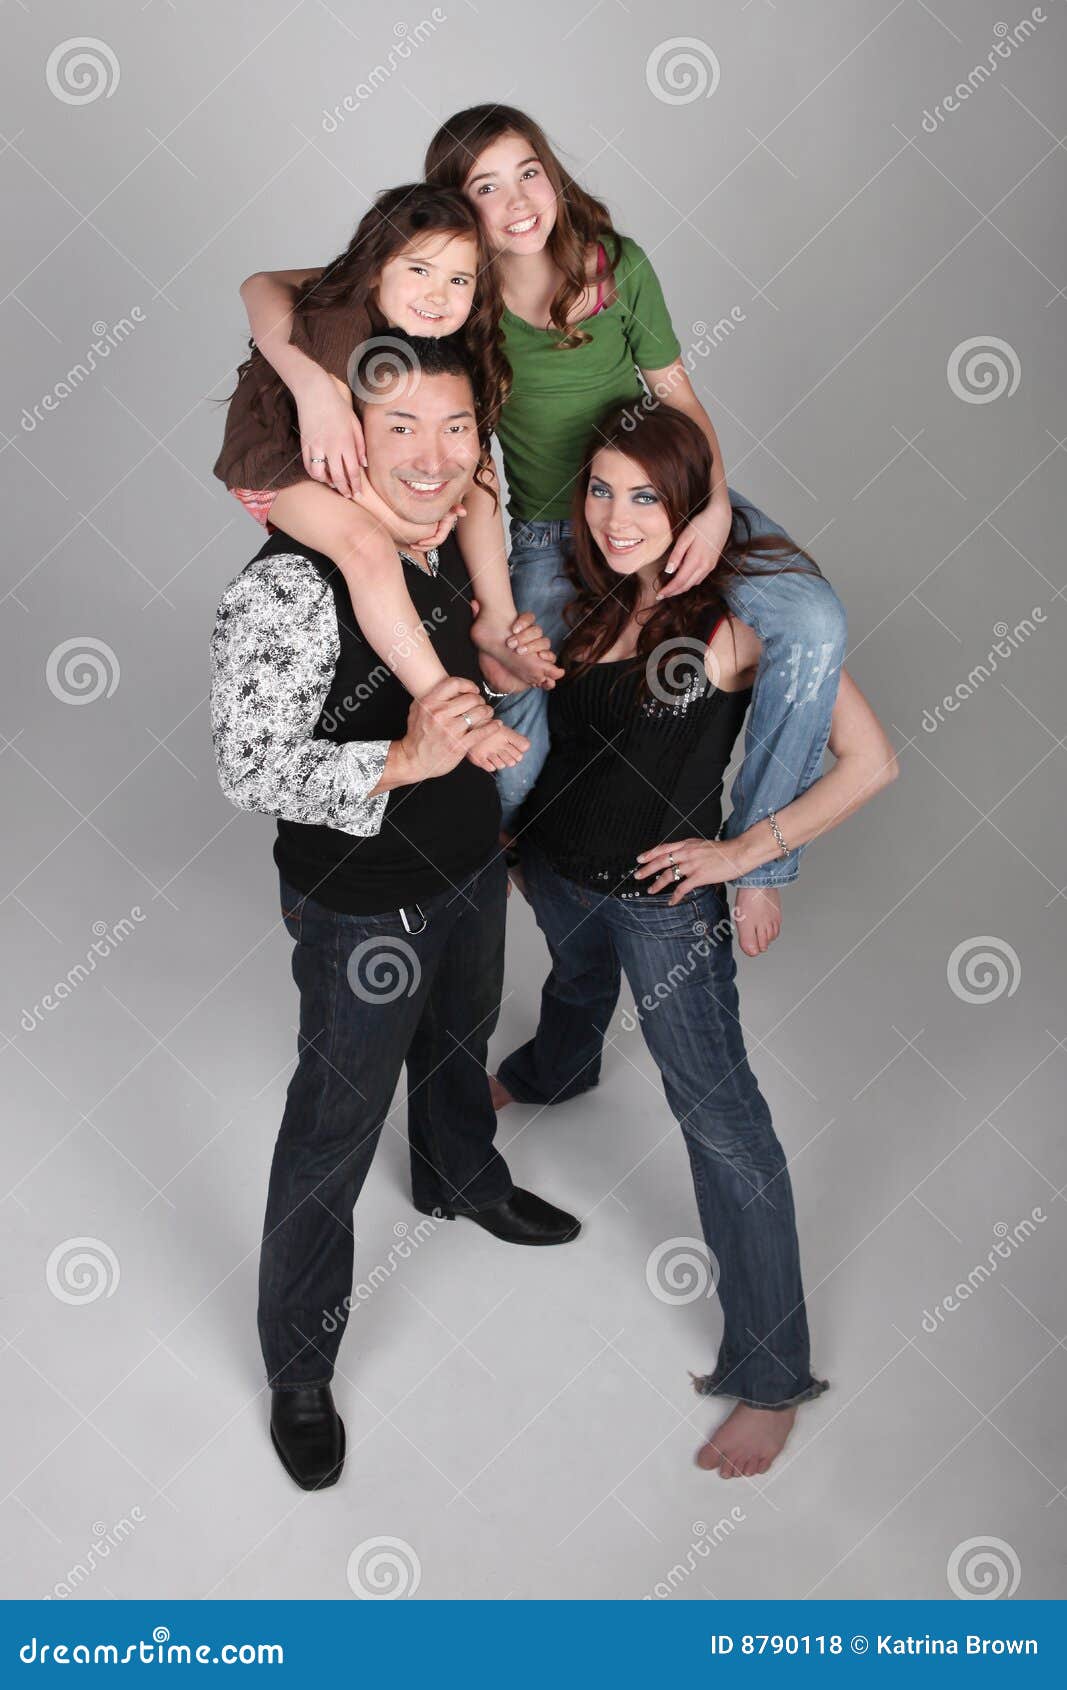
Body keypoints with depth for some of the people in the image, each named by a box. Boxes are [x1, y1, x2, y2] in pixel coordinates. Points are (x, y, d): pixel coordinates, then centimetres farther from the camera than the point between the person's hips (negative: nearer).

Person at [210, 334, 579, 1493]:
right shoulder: (290, 586, -29)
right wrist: (401, 762, -40)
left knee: (460, 1045, 32)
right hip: (362, 908, -7)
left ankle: (465, 1182, 64)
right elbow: (247, 767, -28)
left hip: (468, 866, 8)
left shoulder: (449, 539, -3)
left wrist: (496, 668, -7)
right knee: (335, 1129, 8)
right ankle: (299, 1370, 30)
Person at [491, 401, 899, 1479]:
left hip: (663, 897, -6)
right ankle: (548, 1075, 73)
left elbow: (869, 762, -23)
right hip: (555, 865, 7)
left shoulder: (742, 616, -23)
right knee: (576, 982, 37)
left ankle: (771, 1377, 9)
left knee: (721, 1120, -2)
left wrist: (747, 851, -19)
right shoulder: (585, 593, -5)